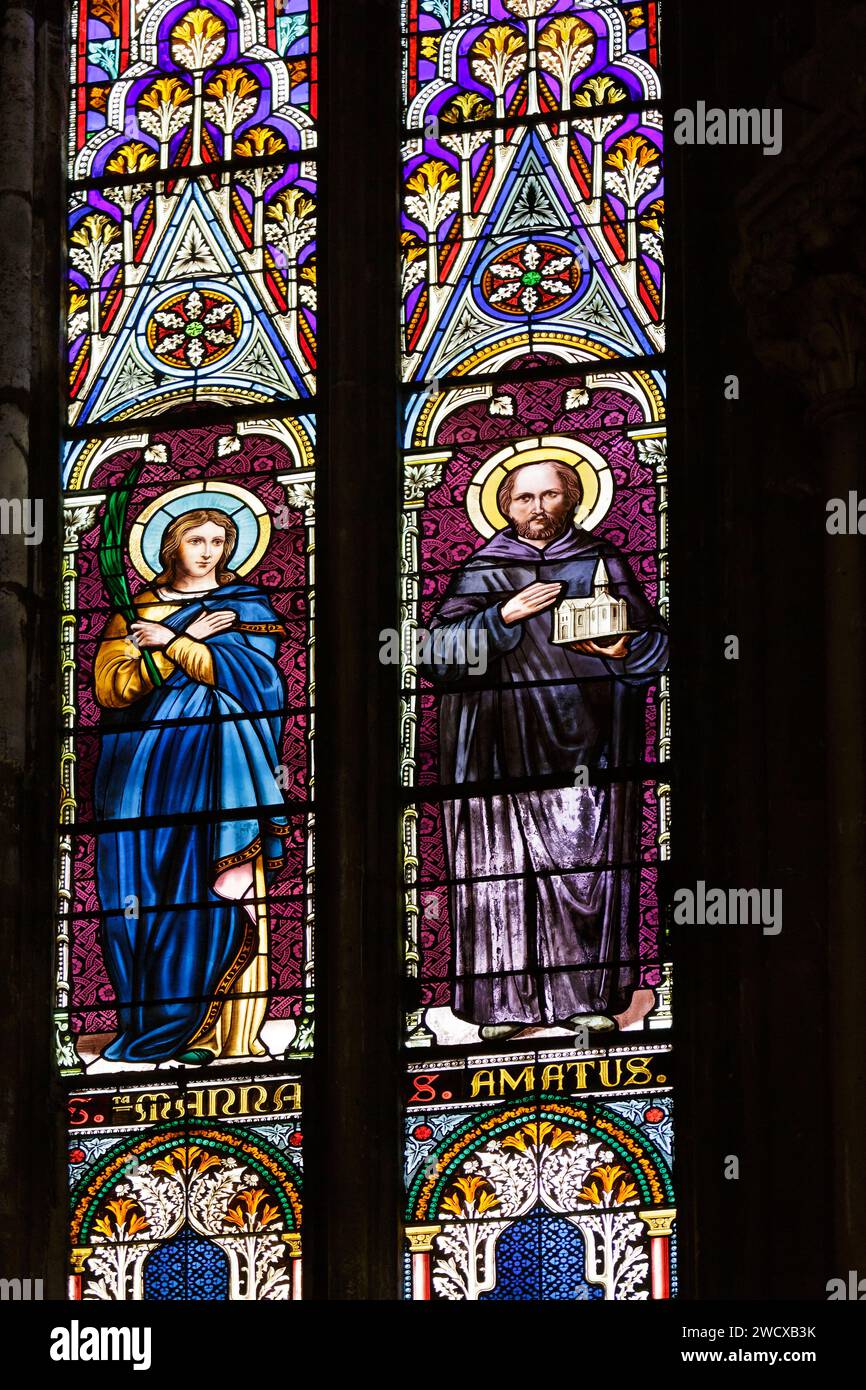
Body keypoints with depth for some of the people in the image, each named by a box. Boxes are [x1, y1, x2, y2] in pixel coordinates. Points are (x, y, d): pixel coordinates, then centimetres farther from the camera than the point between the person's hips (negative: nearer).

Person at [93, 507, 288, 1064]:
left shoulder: (245, 604, 12)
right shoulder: (134, 611, 15)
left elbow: (246, 670, -5)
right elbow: (110, 686, 1)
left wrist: (170, 643, -8)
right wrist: (189, 642, -6)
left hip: (214, 766, -2)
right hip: (145, 765, 2)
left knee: (221, 887, -12)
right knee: (142, 891, -6)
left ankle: (226, 1033, -12)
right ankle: (151, 1025, -2)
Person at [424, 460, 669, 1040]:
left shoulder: (602, 562, 12)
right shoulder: (481, 572, 11)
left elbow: (656, 644, 11)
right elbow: (439, 652, 1)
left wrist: (624, 651, -12)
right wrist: (502, 618, -12)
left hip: (582, 747, 0)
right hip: (500, 748, 0)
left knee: (584, 864, -5)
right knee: (499, 871, -5)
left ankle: (589, 997, 0)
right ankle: (506, 1004, -1)